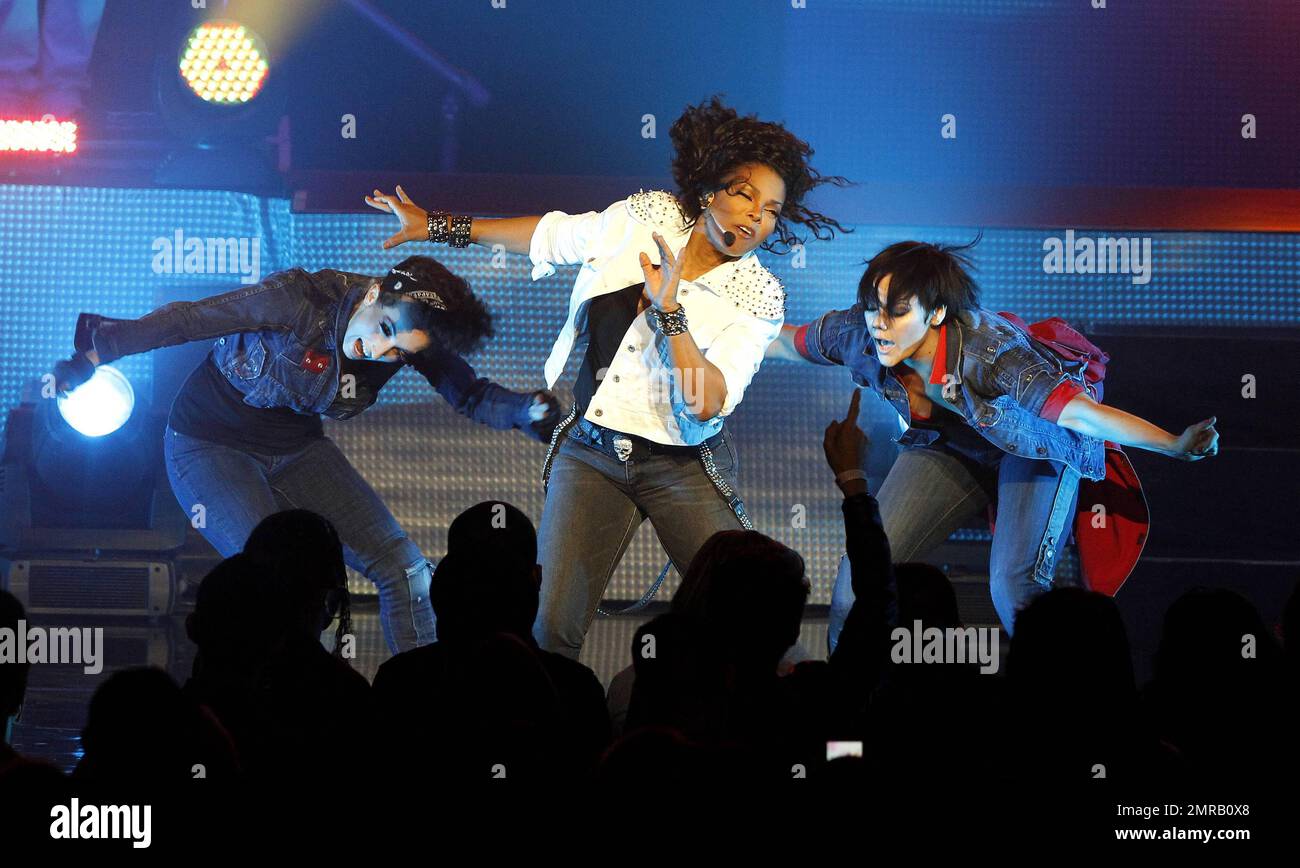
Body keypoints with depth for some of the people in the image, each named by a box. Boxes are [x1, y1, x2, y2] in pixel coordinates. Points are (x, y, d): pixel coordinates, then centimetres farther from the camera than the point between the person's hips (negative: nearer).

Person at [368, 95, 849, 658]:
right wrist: (438, 227, 22)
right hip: (590, 452, 2)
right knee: (551, 628, -9)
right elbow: (553, 236, 17)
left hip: (681, 465, -2)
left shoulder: (758, 298, -8)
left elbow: (707, 404, -19)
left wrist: (669, 309, -26)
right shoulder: (645, 218, 0)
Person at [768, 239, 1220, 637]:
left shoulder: (990, 351, -41)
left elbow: (1080, 413, -47)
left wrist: (1176, 444, -57)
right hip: (949, 446, 5)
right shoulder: (856, 335, -26)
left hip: (1038, 445, -5)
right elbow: (788, 342, -3)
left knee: (1014, 589, -25)